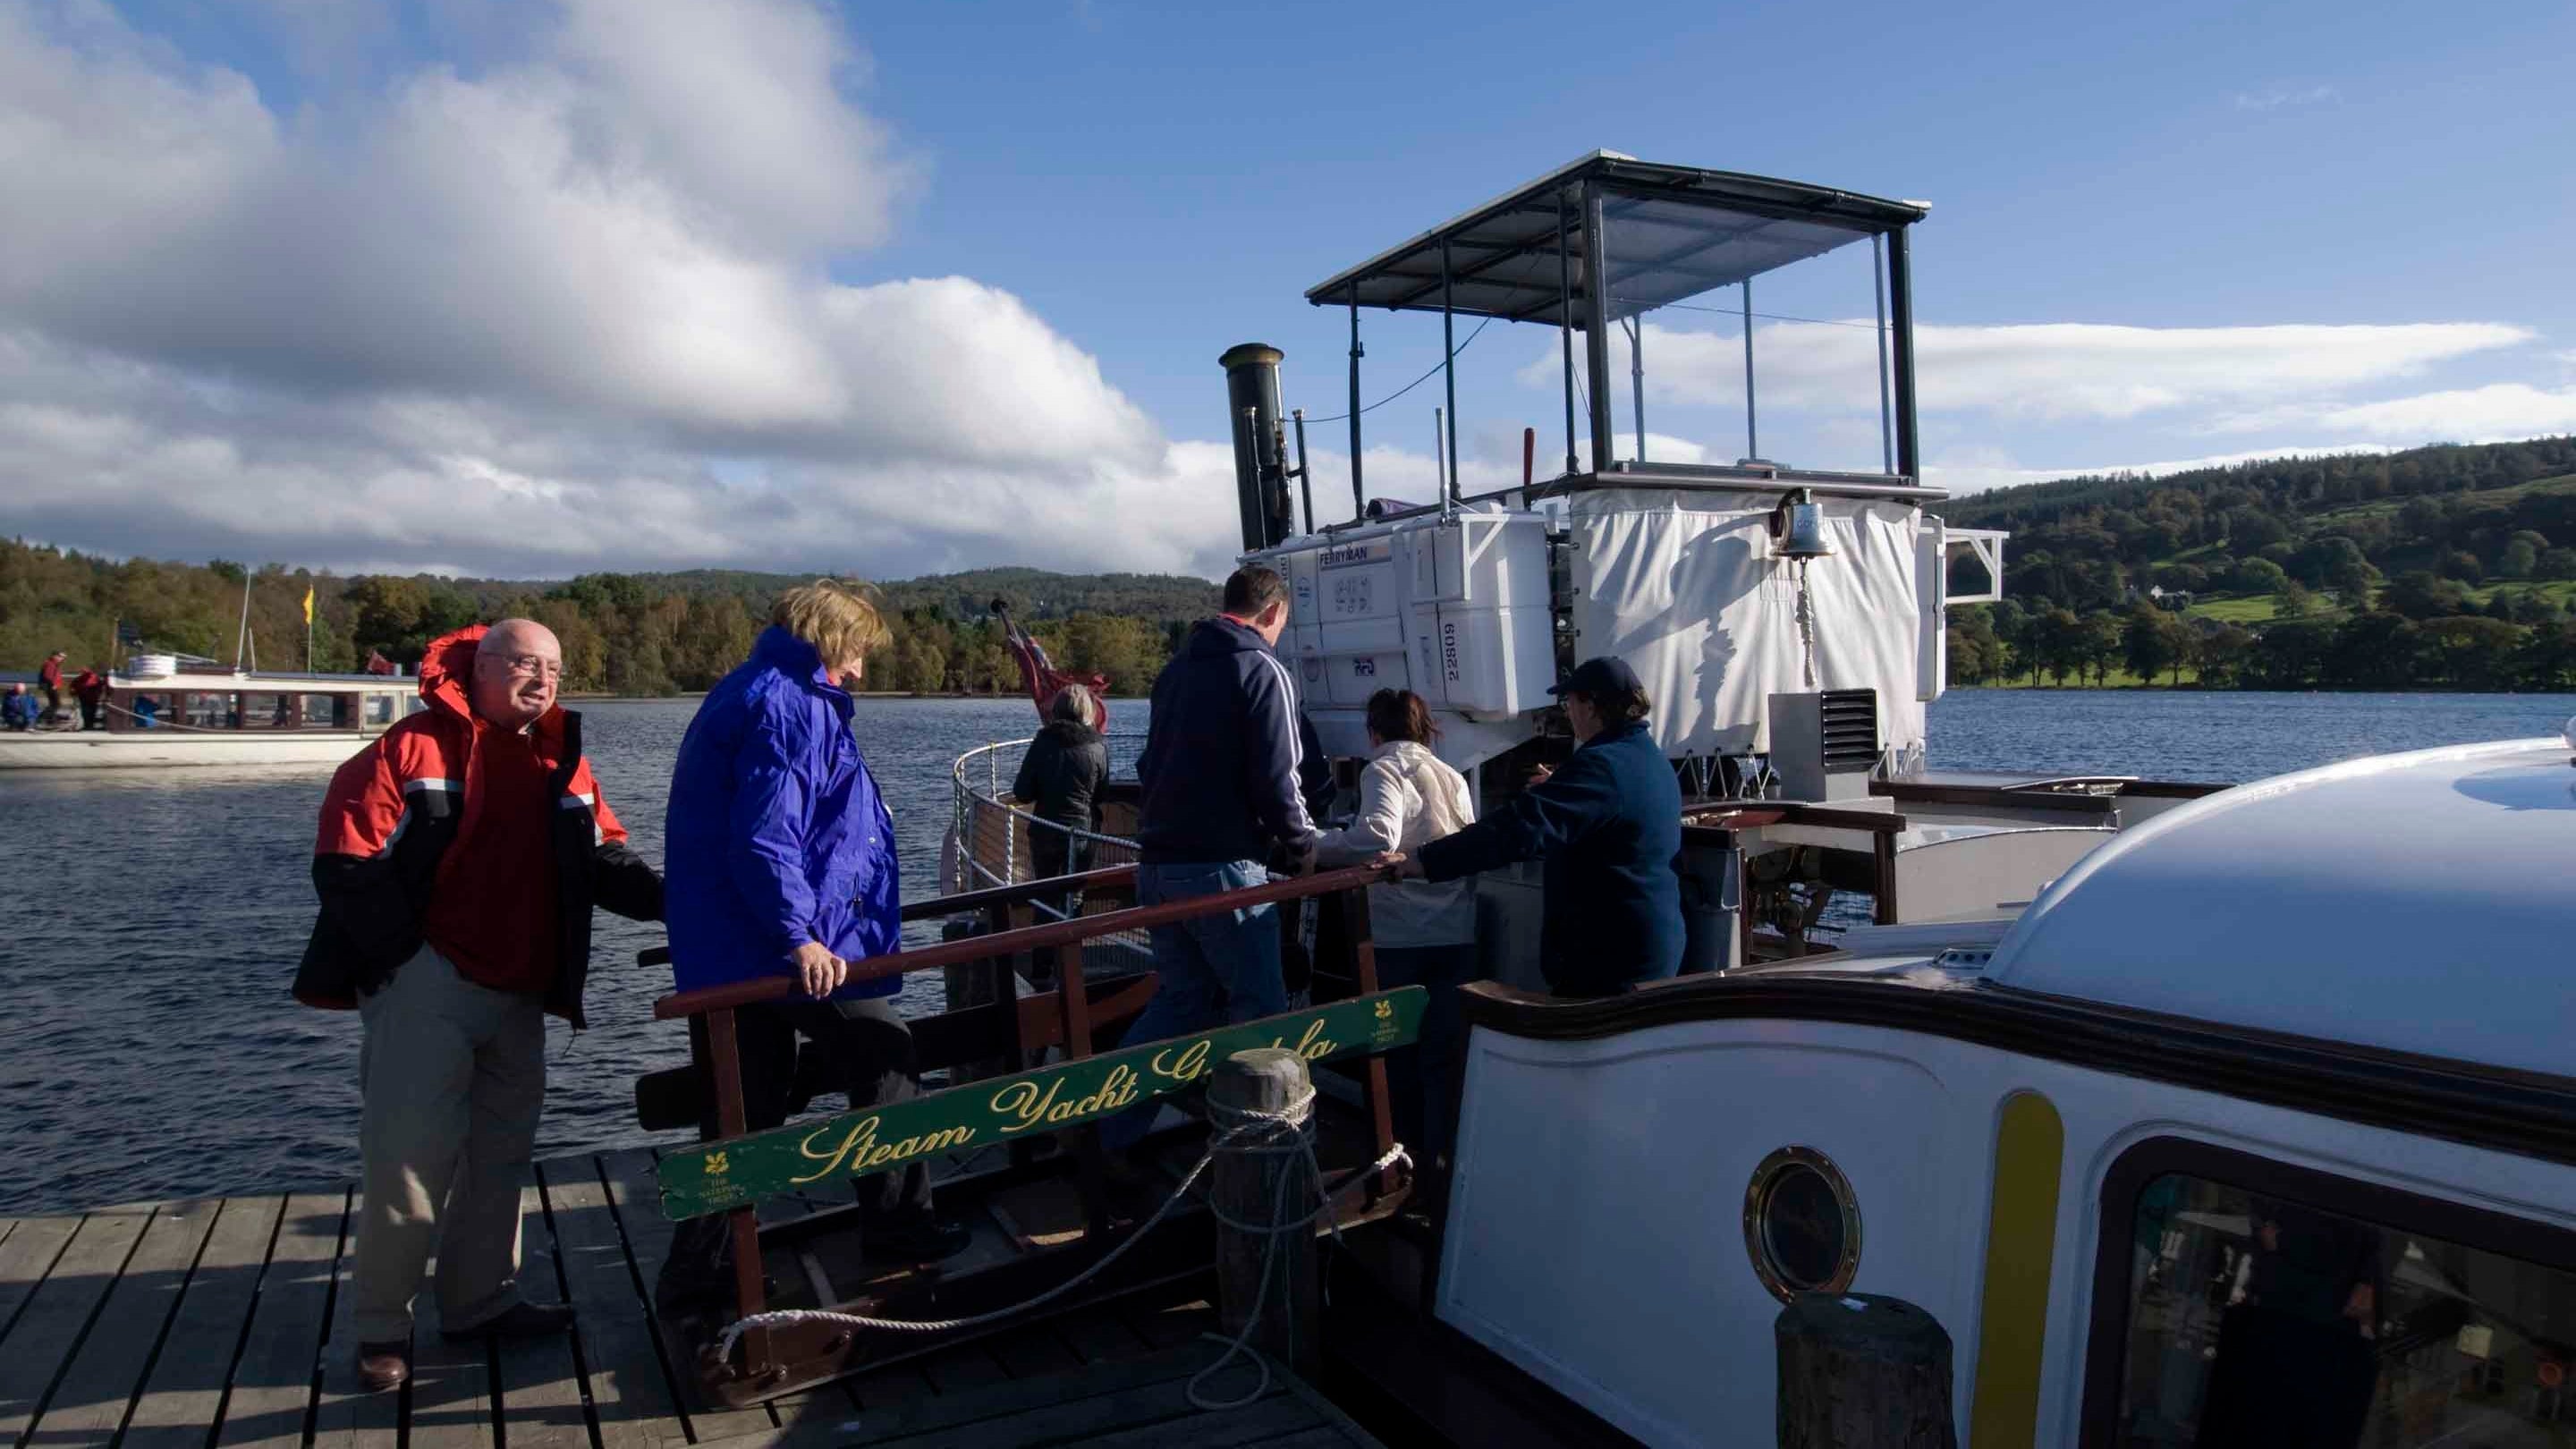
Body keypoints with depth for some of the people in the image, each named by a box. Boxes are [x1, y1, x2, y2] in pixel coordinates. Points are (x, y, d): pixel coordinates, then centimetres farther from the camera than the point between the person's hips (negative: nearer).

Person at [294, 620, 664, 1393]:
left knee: (501, 1151, 15)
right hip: (427, 987, -6)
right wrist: (400, 956, -14)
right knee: (410, 1153, -6)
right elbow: (347, 860, -10)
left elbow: (606, 858, 7)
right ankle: (382, 1324, 10)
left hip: (519, 994, 7)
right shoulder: (416, 747, -8)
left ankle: (481, 1299, 29)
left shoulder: (563, 762, 9)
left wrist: (664, 899, -11)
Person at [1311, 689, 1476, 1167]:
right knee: (1444, 1053, 9)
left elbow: (1377, 835, -21)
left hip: (1401, 936, -4)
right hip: (1457, 934, 4)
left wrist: (1315, 850, -11)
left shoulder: (1383, 770, -3)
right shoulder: (1453, 777, 14)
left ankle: (1409, 1149, 22)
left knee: (1402, 1051, 12)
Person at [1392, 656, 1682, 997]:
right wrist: (1556, 789, 27)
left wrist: (1425, 862, -32)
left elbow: (1519, 827, -31)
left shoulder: (1600, 765, -21)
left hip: (1608, 959, -10)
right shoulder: (1654, 761, 12)